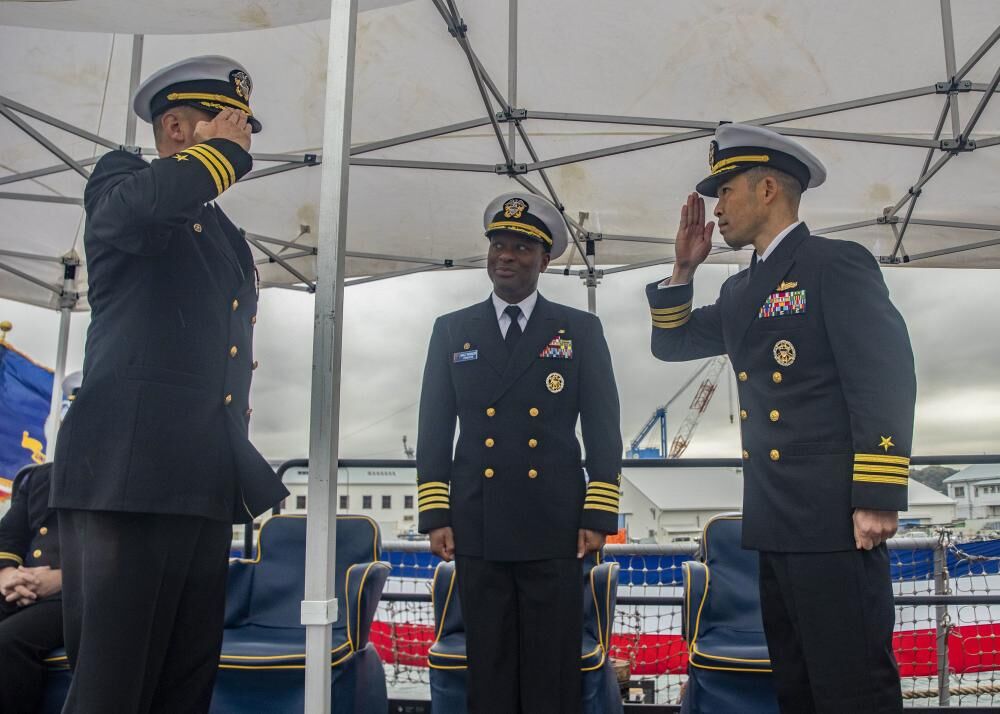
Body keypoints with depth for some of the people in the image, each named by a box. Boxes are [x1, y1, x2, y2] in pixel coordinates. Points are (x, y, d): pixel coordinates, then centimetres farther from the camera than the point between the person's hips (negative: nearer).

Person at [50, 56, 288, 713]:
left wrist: (246, 473, 20)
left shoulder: (227, 236, 25)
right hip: (127, 477, -7)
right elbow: (145, 205, -23)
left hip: (204, 485, 7)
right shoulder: (119, 183, 4)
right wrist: (222, 148, -6)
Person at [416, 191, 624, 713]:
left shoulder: (581, 330, 7)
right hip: (477, 530, 1)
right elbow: (434, 429, 8)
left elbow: (603, 429, 4)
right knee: (489, 669, 9)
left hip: (554, 531, -1)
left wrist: (599, 516, -3)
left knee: (553, 670, 5)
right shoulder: (452, 330, 10)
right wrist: (434, 515, 1)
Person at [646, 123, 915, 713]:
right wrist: (683, 270, 10)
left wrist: (878, 499, -19)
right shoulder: (741, 290, 19)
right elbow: (670, 344, 24)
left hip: (834, 520, -8)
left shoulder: (839, 263, -6)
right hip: (773, 524, 8)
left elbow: (886, 379, -14)